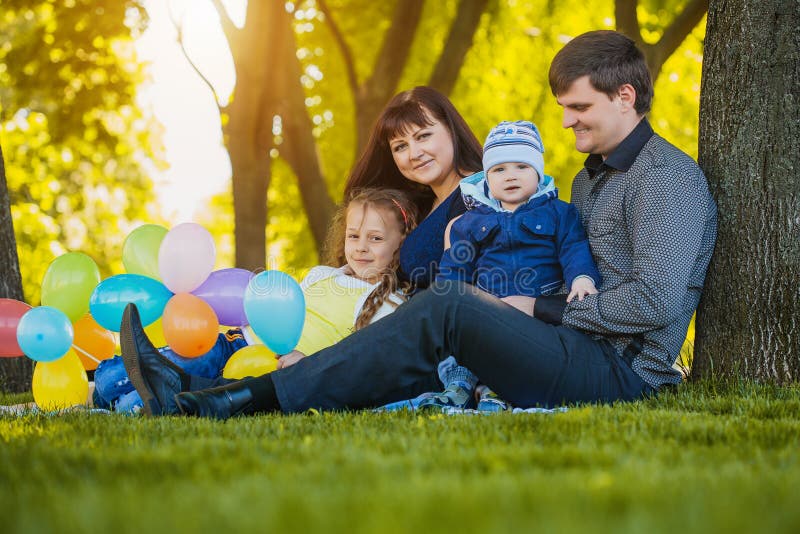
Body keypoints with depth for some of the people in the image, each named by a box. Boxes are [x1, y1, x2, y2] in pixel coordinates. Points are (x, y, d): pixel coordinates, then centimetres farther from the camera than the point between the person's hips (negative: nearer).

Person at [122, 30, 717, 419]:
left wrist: (537, 309, -11)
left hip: (621, 372, -9)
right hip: (581, 358, 9)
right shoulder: (589, 179, 27)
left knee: (444, 311, -25)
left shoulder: (667, 177, -5)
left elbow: (654, 303, -17)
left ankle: (255, 398, -31)